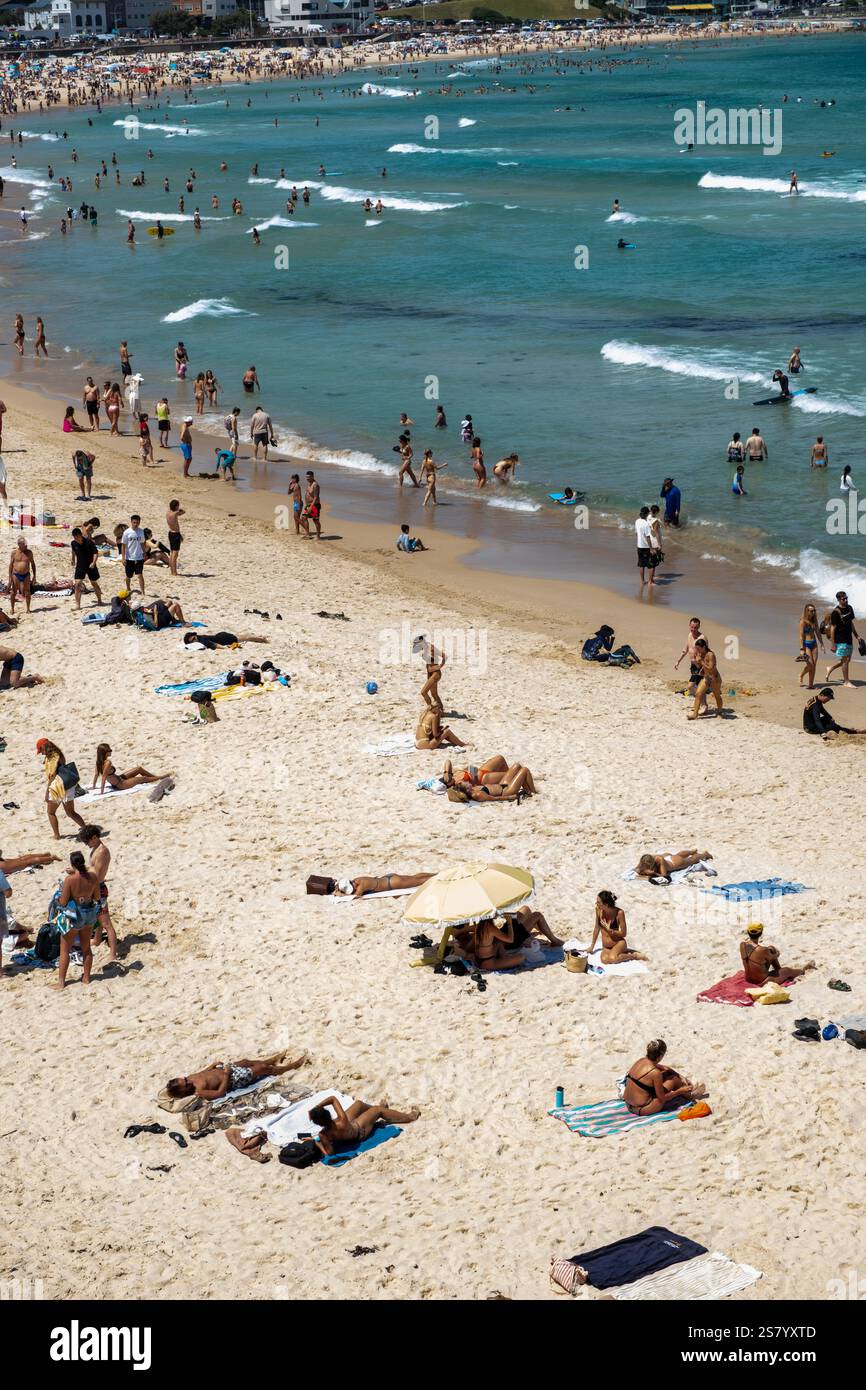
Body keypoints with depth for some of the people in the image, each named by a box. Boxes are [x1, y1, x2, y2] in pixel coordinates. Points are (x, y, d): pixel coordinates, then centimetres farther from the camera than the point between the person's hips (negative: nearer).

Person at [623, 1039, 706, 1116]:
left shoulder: (640, 1060, -1)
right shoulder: (655, 1073, -24)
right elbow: (662, 1098, -14)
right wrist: (680, 1091, -2)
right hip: (641, 1109, -8)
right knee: (674, 1080, 2)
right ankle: (690, 1095, 31)